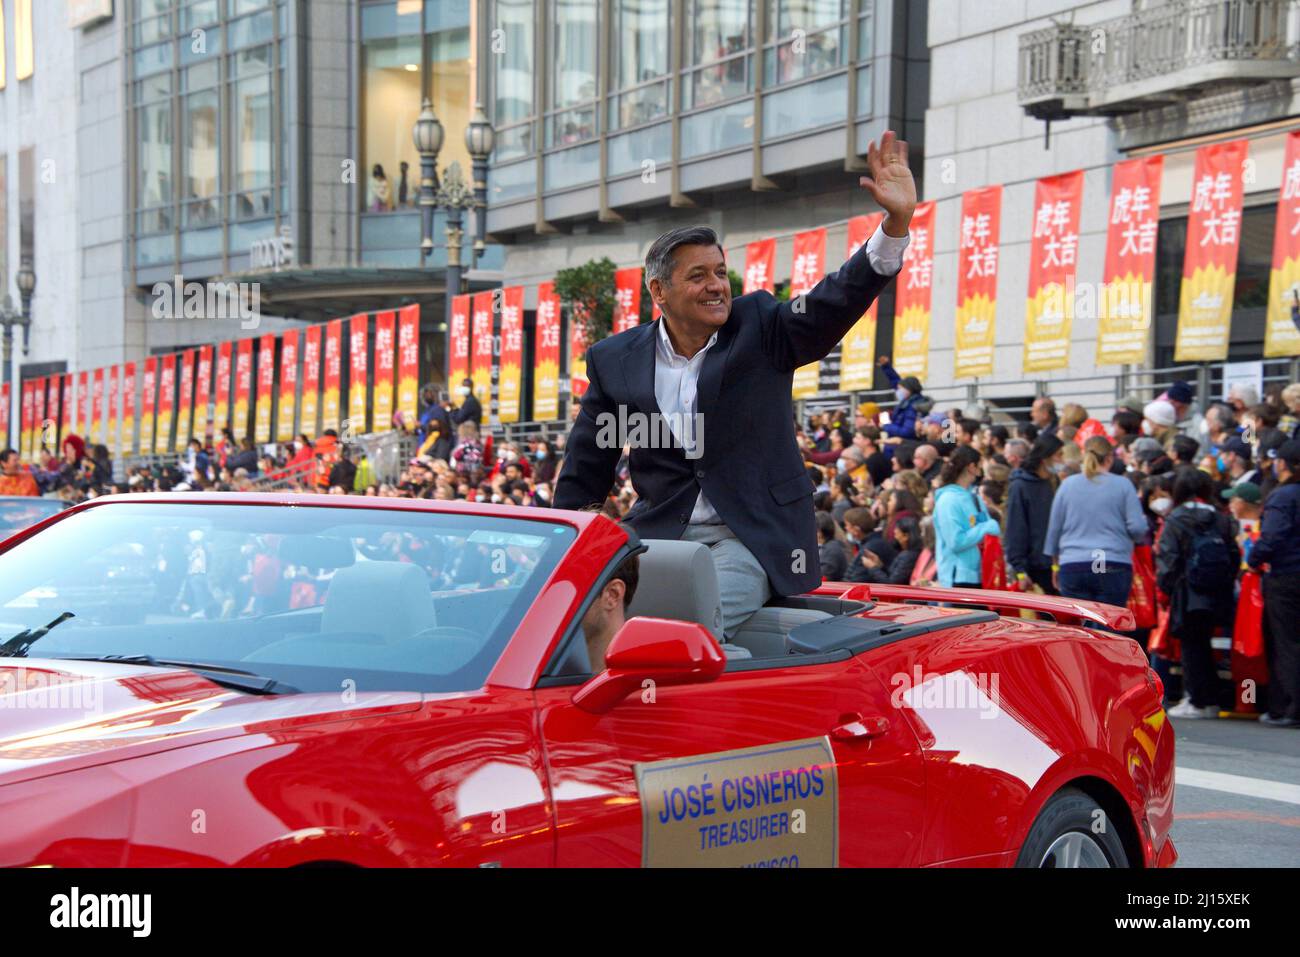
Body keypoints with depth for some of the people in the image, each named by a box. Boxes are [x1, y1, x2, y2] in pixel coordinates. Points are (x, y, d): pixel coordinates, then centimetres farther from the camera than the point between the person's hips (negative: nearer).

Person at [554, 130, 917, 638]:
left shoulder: (761, 329, 3)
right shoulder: (615, 360, 6)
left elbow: (840, 299, -11)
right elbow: (584, 471, 13)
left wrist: (896, 221, -25)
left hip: (749, 539, -3)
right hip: (658, 534, 3)